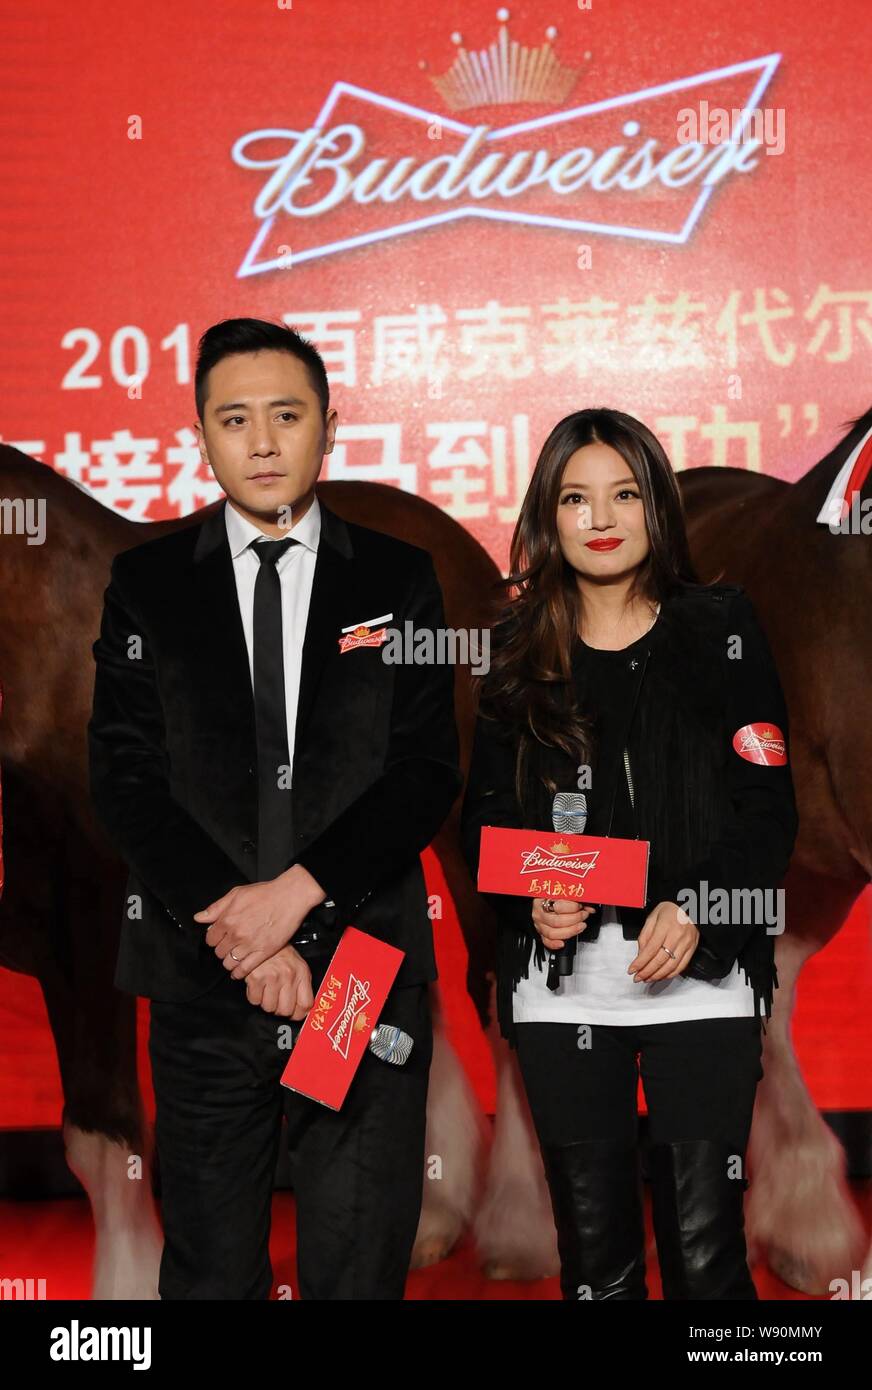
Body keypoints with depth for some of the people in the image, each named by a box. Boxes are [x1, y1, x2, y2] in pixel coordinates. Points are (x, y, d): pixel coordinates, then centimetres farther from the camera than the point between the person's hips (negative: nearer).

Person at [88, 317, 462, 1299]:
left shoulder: (397, 578, 6)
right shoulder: (149, 581, 6)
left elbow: (429, 770, -1)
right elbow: (124, 776, -1)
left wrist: (299, 889, -14)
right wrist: (239, 932, -11)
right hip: (204, 973, 1)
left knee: (361, 1267, 7)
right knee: (209, 1270, 11)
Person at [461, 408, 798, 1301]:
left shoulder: (720, 628, 5)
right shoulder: (522, 650, 11)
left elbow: (768, 804, 1)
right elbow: (485, 813, 11)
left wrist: (695, 911, -14)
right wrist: (529, 903, -8)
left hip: (701, 979, -2)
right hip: (562, 985, 2)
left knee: (704, 1249, -4)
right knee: (595, 1254, 7)